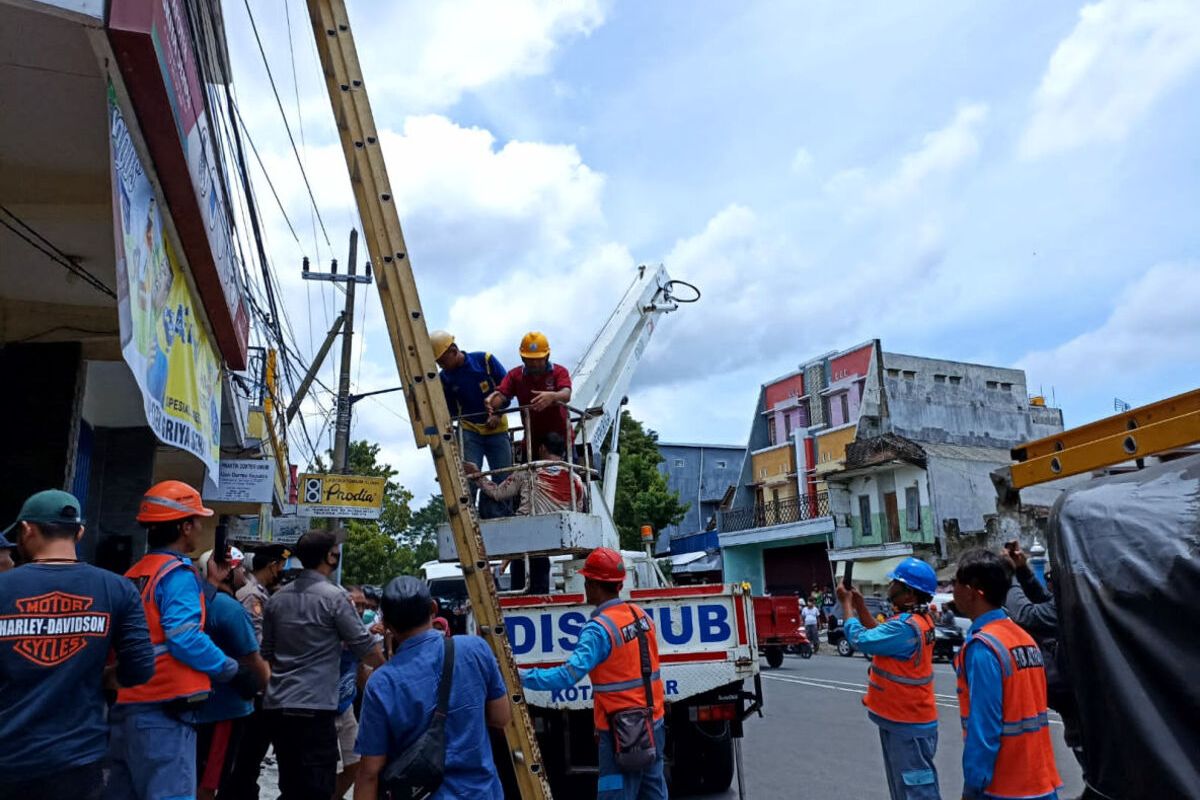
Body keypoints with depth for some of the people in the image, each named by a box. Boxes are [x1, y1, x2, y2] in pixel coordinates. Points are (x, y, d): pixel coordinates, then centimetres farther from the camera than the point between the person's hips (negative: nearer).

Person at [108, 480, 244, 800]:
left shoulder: (133, 575, 14)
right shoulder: (178, 573, -13)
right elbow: (184, 638, -21)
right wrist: (227, 667, -9)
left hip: (126, 704, 9)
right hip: (164, 708, -9)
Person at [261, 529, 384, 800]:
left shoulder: (277, 598, 9)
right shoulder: (334, 596, -11)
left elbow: (268, 652, 18)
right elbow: (364, 647, -6)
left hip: (276, 705, 7)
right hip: (314, 707, -7)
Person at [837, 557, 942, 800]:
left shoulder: (906, 627, -27)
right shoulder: (916, 620, 6)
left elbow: (860, 639, -25)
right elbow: (879, 633, 16)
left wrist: (846, 603, -12)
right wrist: (859, 603, 8)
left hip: (908, 726, -10)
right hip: (900, 720, 10)